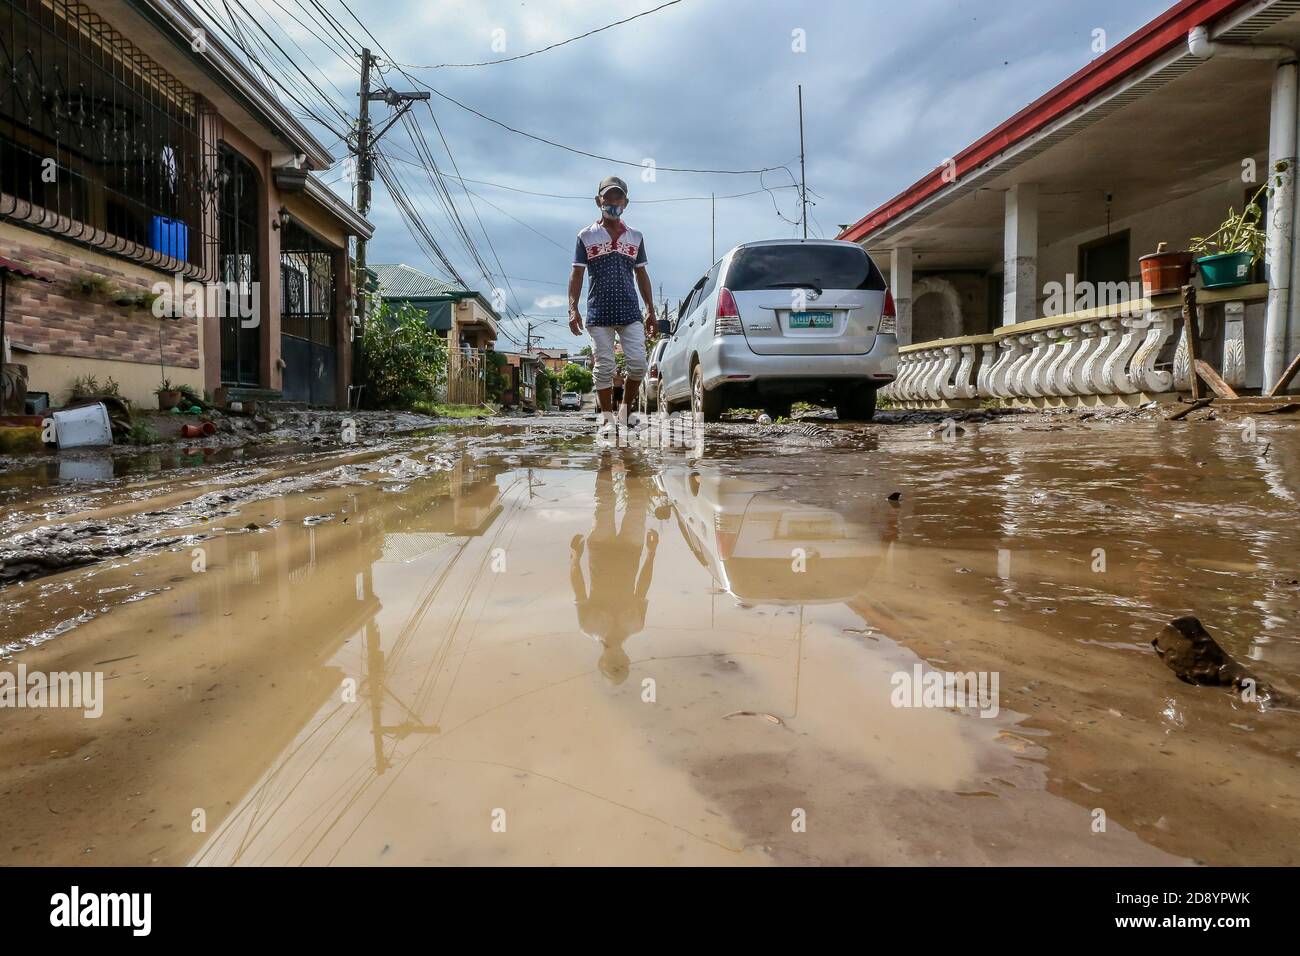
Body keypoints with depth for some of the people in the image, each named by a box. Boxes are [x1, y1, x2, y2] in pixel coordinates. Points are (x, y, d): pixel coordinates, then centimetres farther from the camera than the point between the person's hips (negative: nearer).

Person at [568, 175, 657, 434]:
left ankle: (625, 407, 15)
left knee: (638, 363, -6)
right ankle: (607, 417, 11)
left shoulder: (635, 236, 13)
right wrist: (573, 308, -8)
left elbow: (641, 274, 16)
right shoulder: (586, 236, 5)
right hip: (599, 314, -2)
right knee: (604, 367, 0)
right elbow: (577, 274, 3)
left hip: (630, 313, 2)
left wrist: (651, 310, 12)